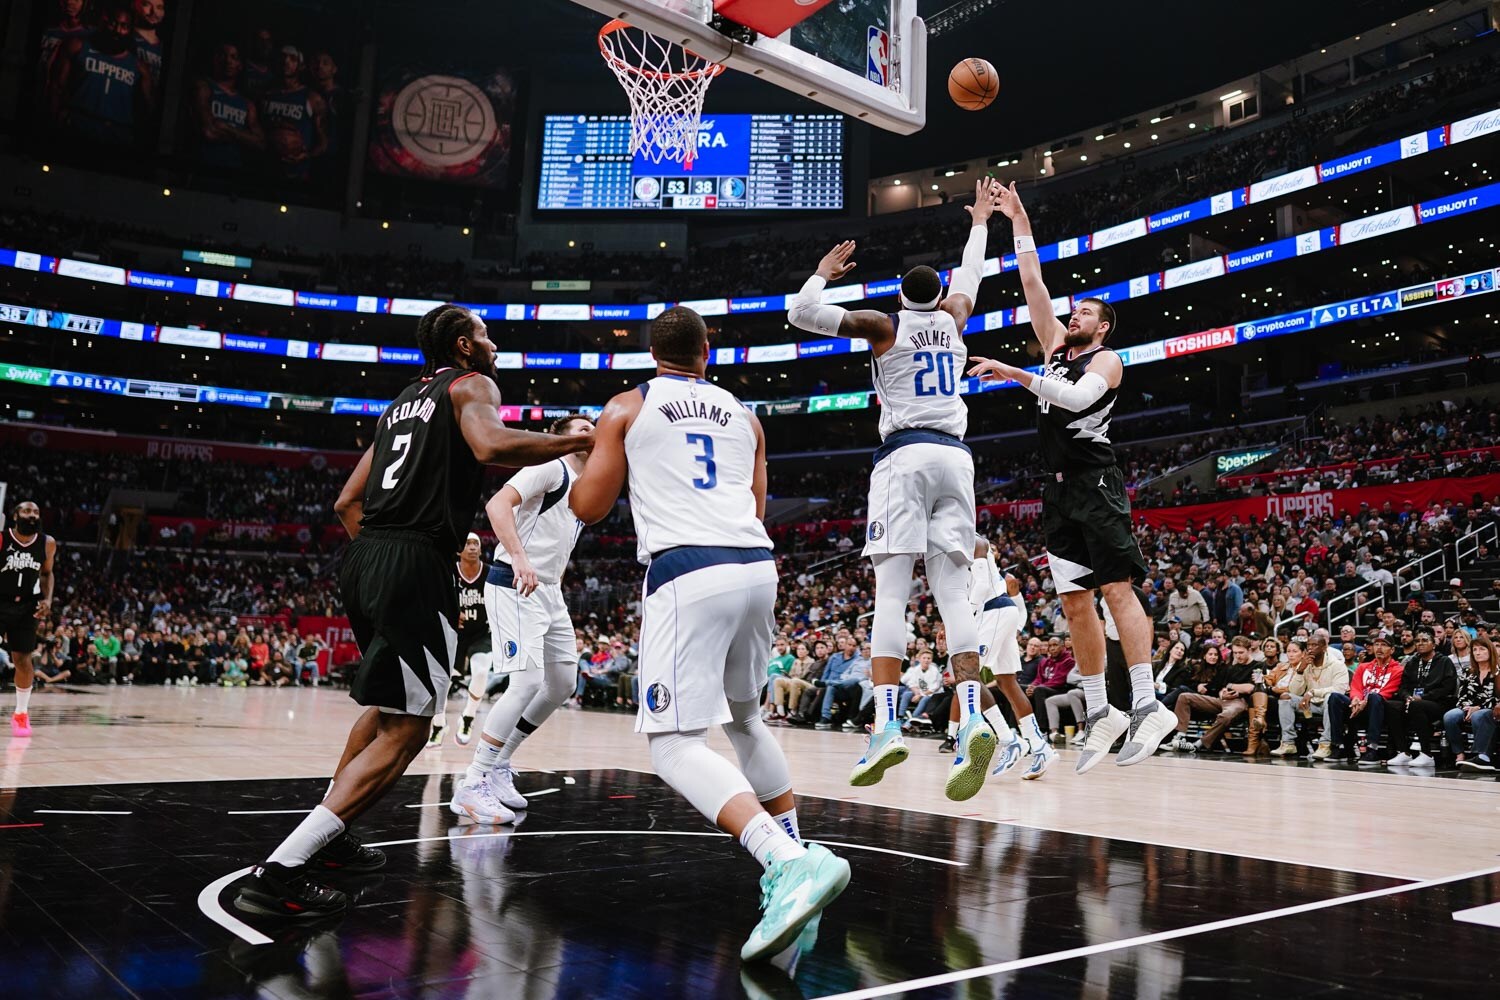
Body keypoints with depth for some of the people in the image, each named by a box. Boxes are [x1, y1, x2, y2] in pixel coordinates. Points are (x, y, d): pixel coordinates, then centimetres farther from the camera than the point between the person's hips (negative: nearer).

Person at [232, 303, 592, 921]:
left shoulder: (403, 402, 25)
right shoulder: (471, 385, 3)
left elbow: (347, 502, 22)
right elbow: (491, 446, -21)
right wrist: (579, 442, -11)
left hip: (363, 558, 9)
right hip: (416, 567, -9)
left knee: (389, 705, 28)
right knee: (404, 732, -5)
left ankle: (327, 837, 34)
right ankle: (280, 872, -11)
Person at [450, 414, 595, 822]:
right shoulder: (550, 467, -8)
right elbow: (498, 503, -23)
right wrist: (519, 557, -32)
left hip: (548, 590, 10)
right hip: (514, 585, -10)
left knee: (562, 684, 11)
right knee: (528, 681, -19)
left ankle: (499, 764, 22)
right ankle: (471, 786, -11)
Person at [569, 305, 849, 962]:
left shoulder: (627, 408, 10)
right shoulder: (743, 414, 21)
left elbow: (588, 507, 9)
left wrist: (586, 460, 30)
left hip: (687, 572, -6)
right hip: (757, 566, 6)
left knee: (676, 744, -7)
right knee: (743, 715, 27)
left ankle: (787, 861, -27)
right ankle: (795, 851, 29)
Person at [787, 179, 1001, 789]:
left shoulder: (884, 325, 8)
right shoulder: (953, 319, 18)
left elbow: (800, 313, 5)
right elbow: (970, 274, 40)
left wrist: (824, 272, 24)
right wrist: (979, 221, 56)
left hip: (904, 457, -4)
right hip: (955, 456, 4)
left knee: (890, 593, -8)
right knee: (953, 594, 0)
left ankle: (887, 725, -19)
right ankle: (972, 718, -16)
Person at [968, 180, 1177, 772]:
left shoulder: (1106, 360, 2)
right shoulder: (1055, 348, 21)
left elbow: (1079, 396, -20)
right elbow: (1033, 284, 17)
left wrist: (1015, 374, -23)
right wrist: (1019, 223, 17)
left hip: (1095, 483, -7)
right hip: (1059, 488, 7)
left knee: (1117, 588, -13)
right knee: (1074, 602, 4)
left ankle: (1147, 705, -14)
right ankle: (1100, 712, 9)